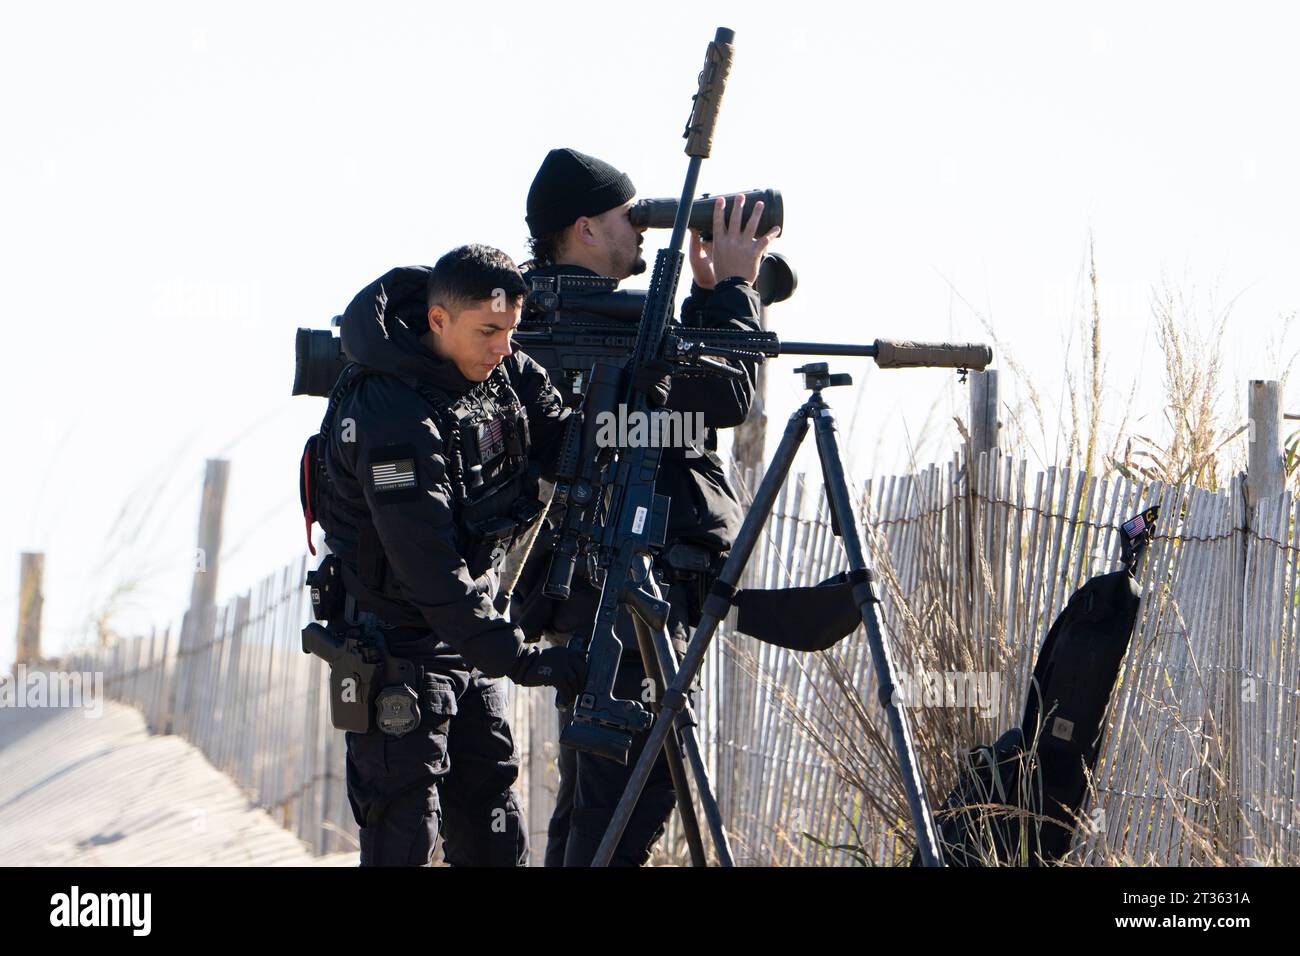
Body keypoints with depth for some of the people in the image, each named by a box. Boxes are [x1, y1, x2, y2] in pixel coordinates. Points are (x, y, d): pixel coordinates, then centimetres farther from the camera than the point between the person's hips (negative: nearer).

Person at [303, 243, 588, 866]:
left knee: (493, 836, 10)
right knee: (403, 836, -7)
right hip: (400, 646, -8)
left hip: (468, 638, 8)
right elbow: (430, 569, -28)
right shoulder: (391, 416, -25)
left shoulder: (505, 372, -1)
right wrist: (519, 659, -29)